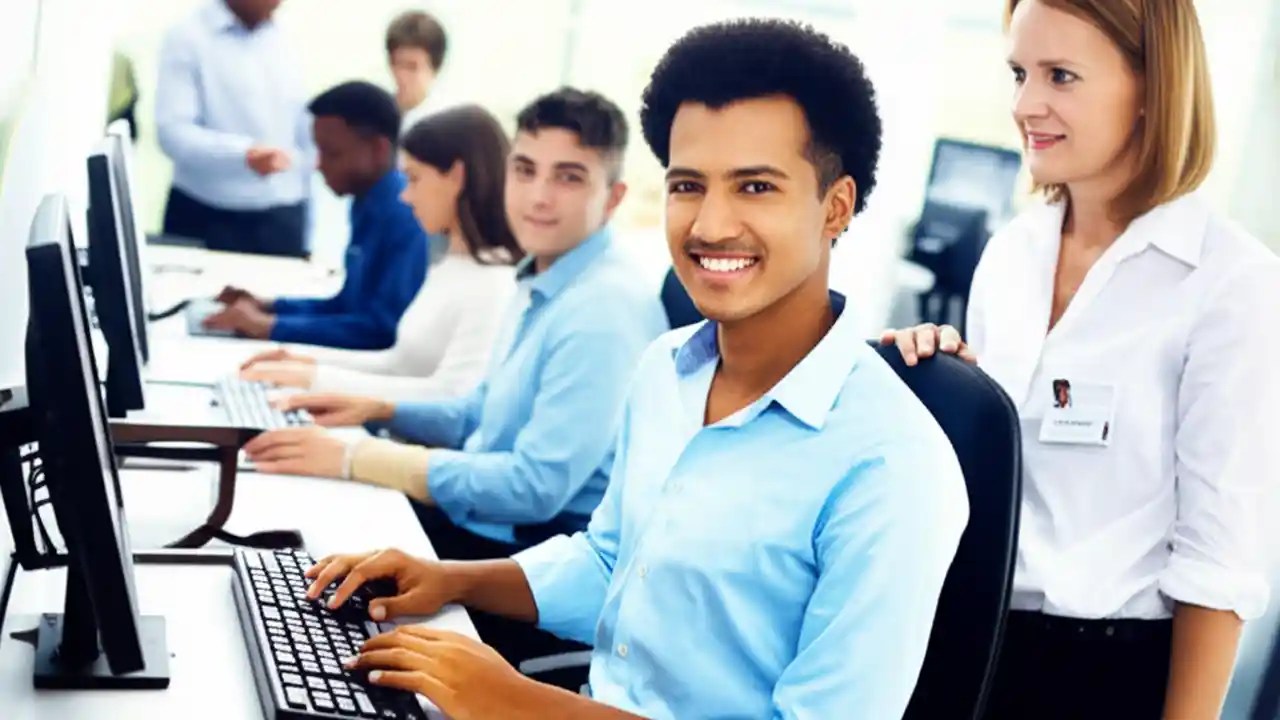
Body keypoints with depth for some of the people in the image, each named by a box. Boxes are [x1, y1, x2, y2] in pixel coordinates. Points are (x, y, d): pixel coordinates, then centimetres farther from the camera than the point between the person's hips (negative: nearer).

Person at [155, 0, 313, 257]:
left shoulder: (283, 42, 9)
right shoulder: (188, 38, -5)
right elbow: (172, 131, -16)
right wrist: (243, 154, -32)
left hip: (282, 221, 4)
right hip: (205, 218, -4)